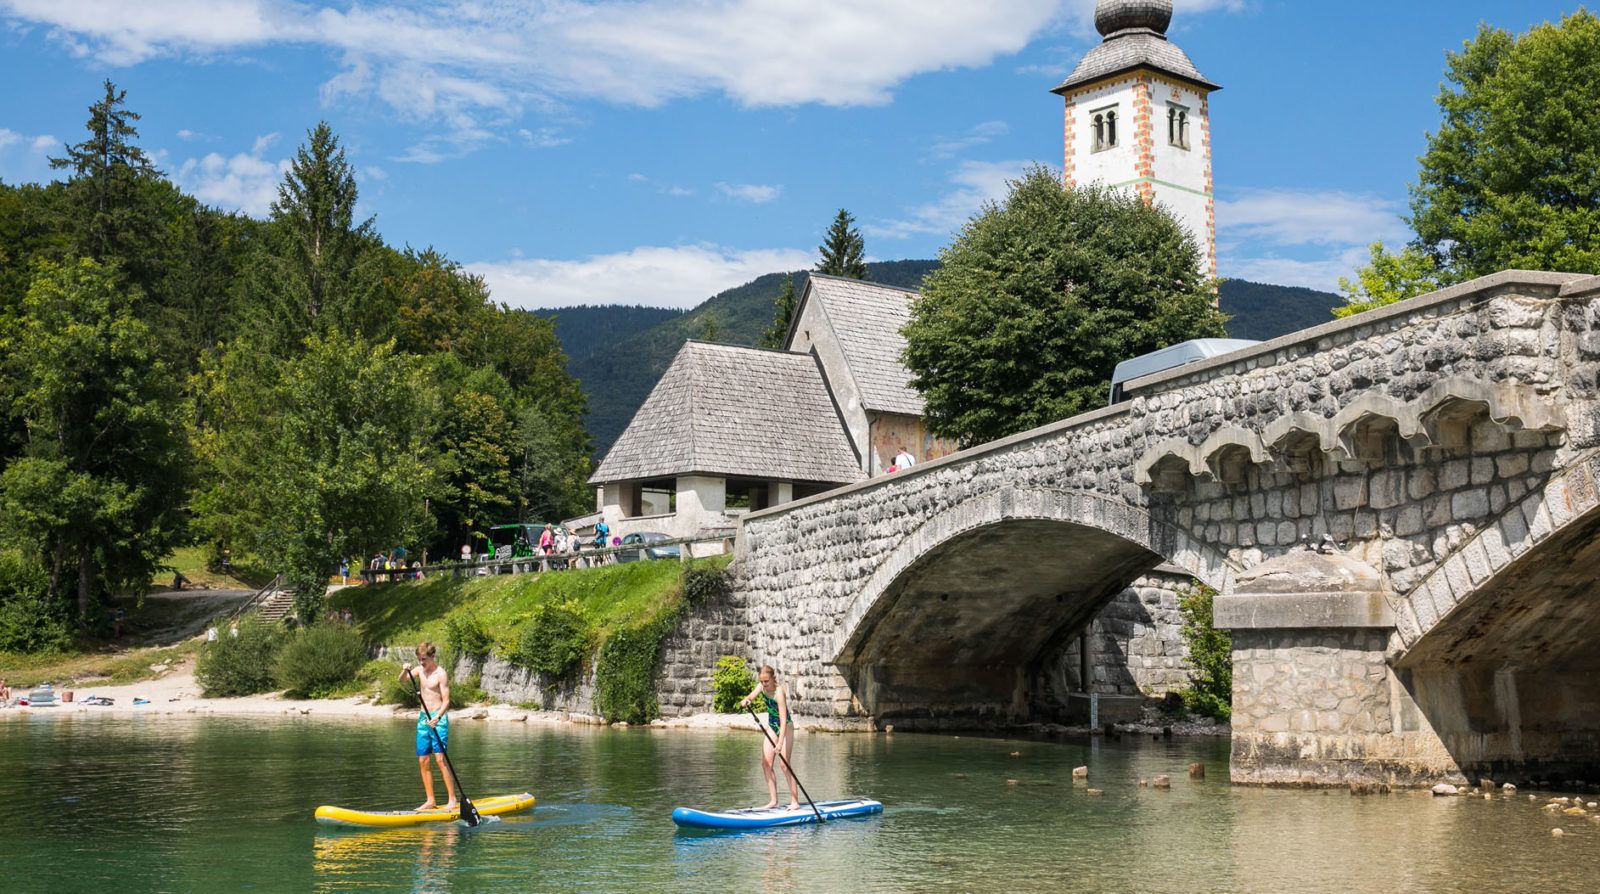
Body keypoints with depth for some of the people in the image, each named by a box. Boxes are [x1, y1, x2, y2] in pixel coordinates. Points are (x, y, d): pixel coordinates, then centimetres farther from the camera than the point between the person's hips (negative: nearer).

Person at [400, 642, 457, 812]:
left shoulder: (441, 674, -11)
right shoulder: (419, 670, 9)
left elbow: (446, 700, -14)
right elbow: (402, 679, 6)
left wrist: (438, 717, -30)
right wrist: (405, 670, -16)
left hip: (438, 719, -7)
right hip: (423, 717, 7)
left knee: (440, 759, -14)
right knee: (422, 761, 5)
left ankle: (452, 799, -11)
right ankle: (430, 801, 12)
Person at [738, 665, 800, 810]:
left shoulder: (779, 692, -28)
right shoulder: (761, 687, -7)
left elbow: (783, 720, -33)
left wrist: (780, 742, -41)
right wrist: (744, 701, -34)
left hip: (785, 727, -7)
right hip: (772, 726, 7)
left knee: (784, 764, -11)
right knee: (766, 763, 0)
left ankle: (795, 801, -6)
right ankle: (773, 800, 4)